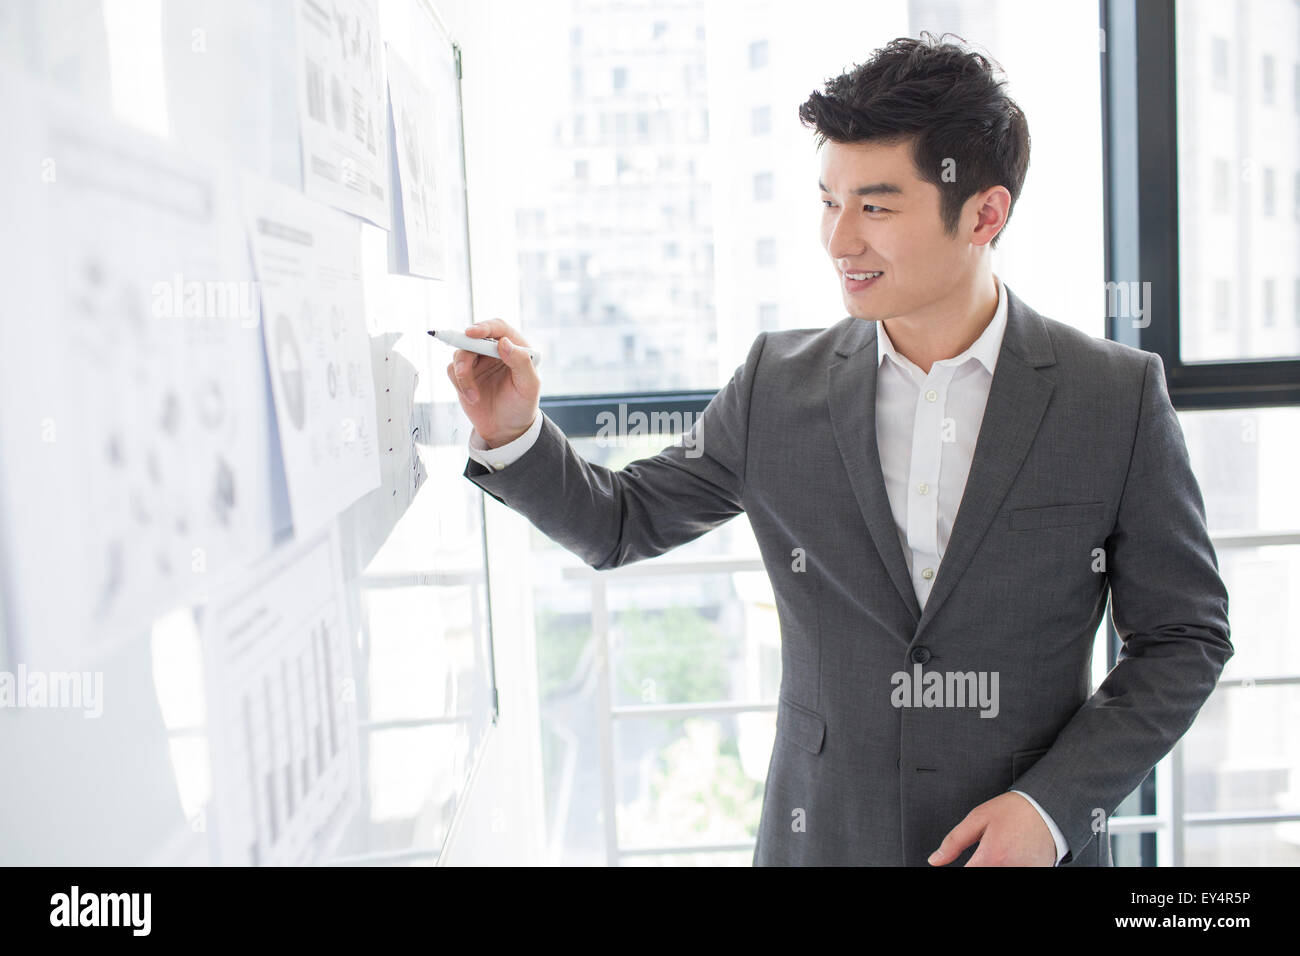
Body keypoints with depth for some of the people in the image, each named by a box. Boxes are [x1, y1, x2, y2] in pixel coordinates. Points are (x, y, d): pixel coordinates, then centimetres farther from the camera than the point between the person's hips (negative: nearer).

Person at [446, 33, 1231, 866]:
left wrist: (1051, 807, -12)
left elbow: (1184, 638, -3)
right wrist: (516, 435, -12)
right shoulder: (777, 386, -4)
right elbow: (625, 523, 5)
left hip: (1031, 843, -1)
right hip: (823, 837, 2)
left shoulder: (1118, 398, -9)